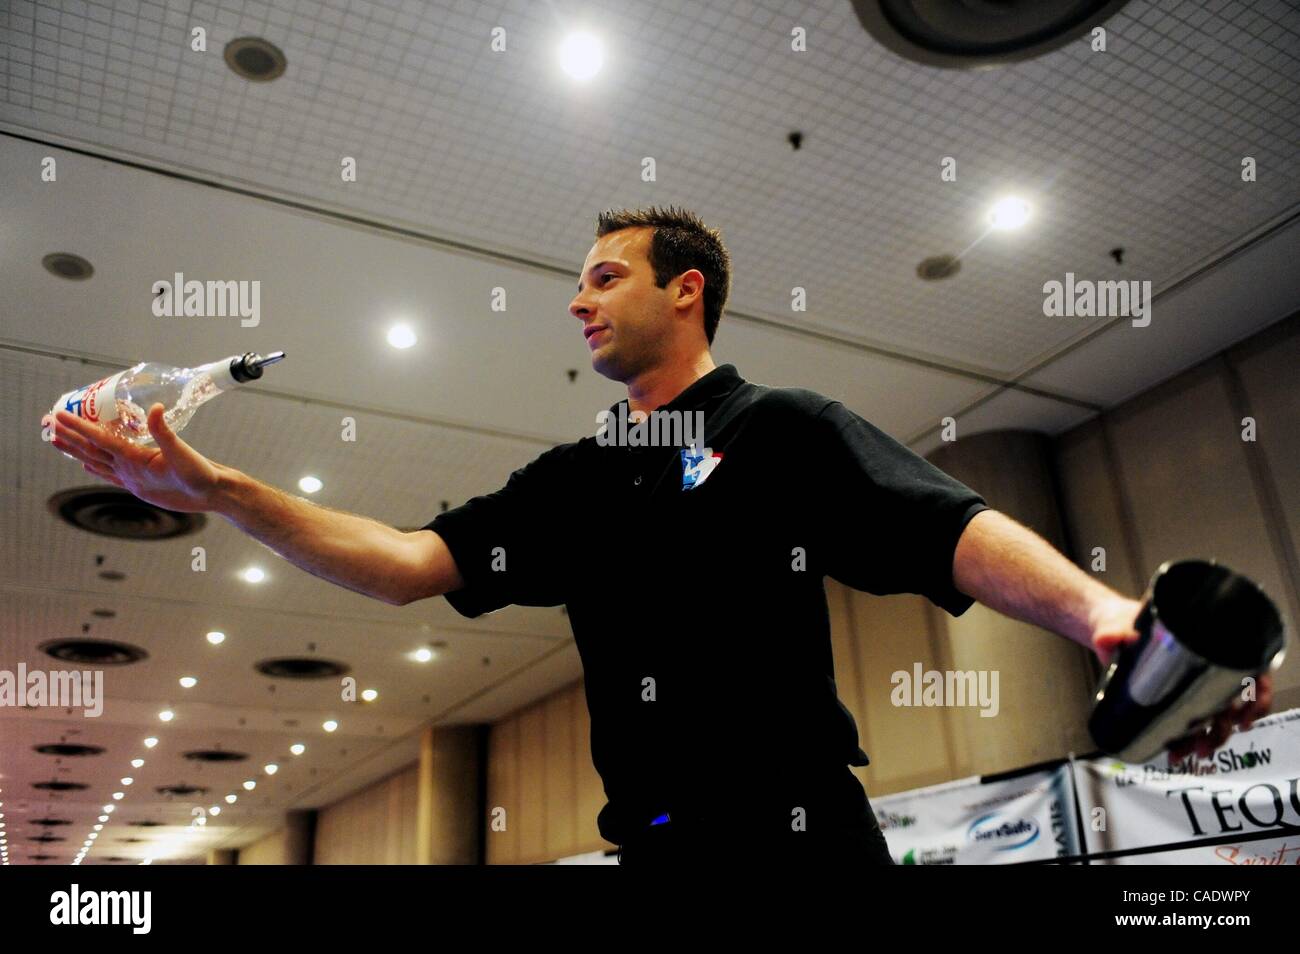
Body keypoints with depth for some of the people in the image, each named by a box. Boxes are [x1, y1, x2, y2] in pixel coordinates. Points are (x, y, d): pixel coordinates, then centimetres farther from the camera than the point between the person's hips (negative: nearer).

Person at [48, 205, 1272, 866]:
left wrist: (1098, 608, -35)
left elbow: (953, 532, -14)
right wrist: (217, 489, -3)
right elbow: (408, 564, 6)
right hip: (653, 842, 6)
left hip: (797, 831, -5)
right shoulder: (574, 478, 14)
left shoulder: (784, 429, -1)